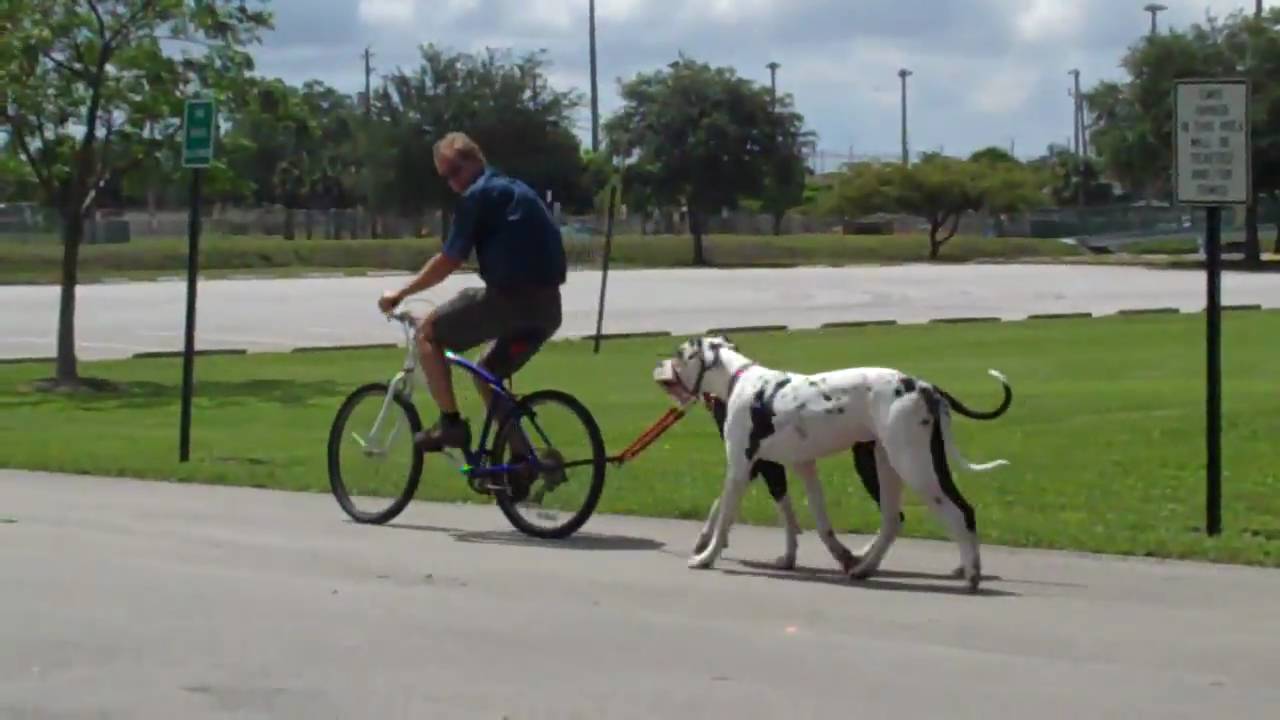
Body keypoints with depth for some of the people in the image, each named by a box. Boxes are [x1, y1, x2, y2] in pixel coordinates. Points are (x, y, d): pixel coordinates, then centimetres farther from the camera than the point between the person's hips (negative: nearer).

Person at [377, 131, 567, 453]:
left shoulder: (478, 195, -5)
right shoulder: (516, 190, 24)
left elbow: (450, 260, -7)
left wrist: (401, 293, 3)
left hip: (512, 298, -9)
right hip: (546, 305, 9)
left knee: (427, 333, 5)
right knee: (488, 375, 25)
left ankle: (450, 423, 1)